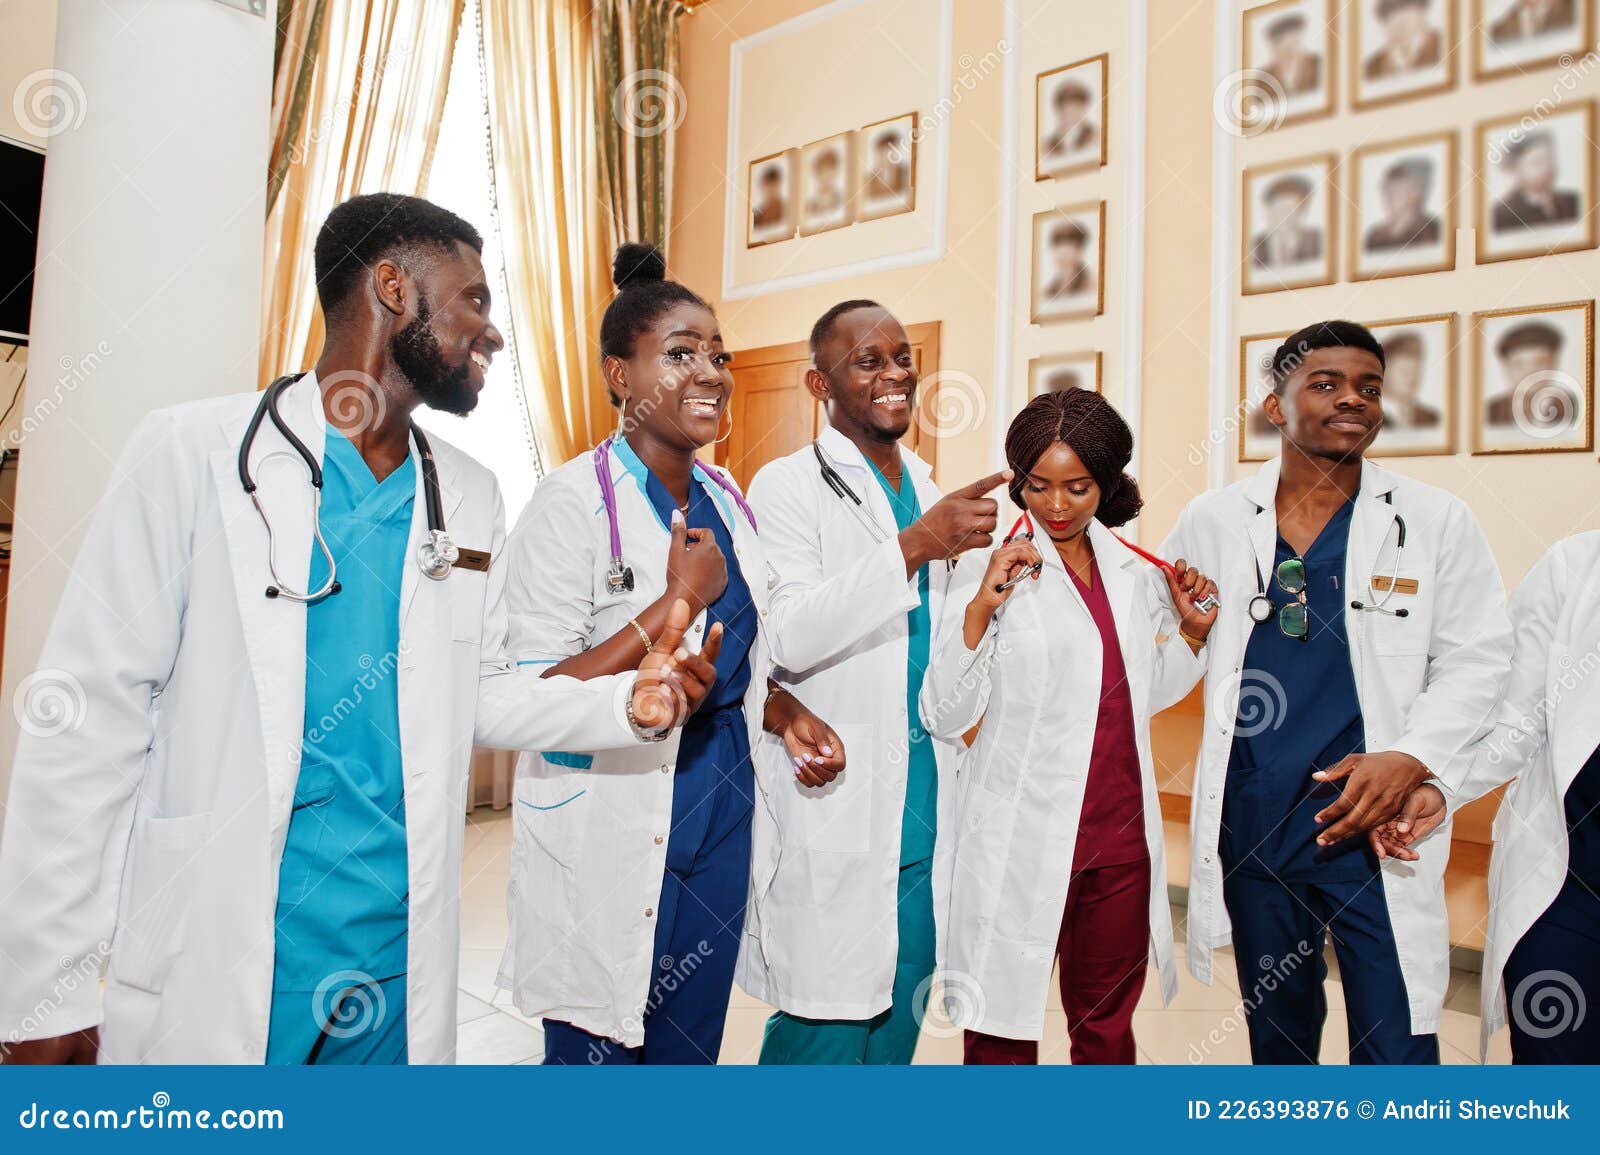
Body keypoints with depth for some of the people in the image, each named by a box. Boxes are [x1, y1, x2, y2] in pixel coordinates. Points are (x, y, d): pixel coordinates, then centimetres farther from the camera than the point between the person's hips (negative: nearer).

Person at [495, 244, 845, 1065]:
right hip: (612, 835, -6)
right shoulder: (574, 503, -15)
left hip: (722, 812, 6)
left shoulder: (726, 500, 7)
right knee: (601, 1052, 12)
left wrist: (784, 712, 0)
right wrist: (680, 598, -22)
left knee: (692, 1044, 20)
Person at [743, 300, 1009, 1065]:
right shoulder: (787, 486, -7)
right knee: (826, 1021, 3)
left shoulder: (929, 491, 14)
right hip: (832, 806, -6)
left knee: (899, 1011, 17)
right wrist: (914, 545, -26)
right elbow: (787, 636, -21)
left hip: (924, 796, 7)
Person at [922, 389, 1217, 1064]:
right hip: (1023, 842, -4)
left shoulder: (1135, 571, 5)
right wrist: (980, 608, -24)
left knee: (1108, 1027, 21)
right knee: (1003, 1031, 10)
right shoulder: (991, 569, -10)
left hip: (1122, 835, 5)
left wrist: (1193, 631, 3)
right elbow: (946, 718, -13)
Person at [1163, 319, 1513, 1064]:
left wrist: (1411, 759, -12)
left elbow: (1478, 658, 1)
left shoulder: (1437, 522, 2)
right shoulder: (1214, 520, 4)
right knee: (1276, 1028, 19)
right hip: (1251, 825, 2)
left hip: (1372, 825, -1)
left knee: (1395, 1044, -1)